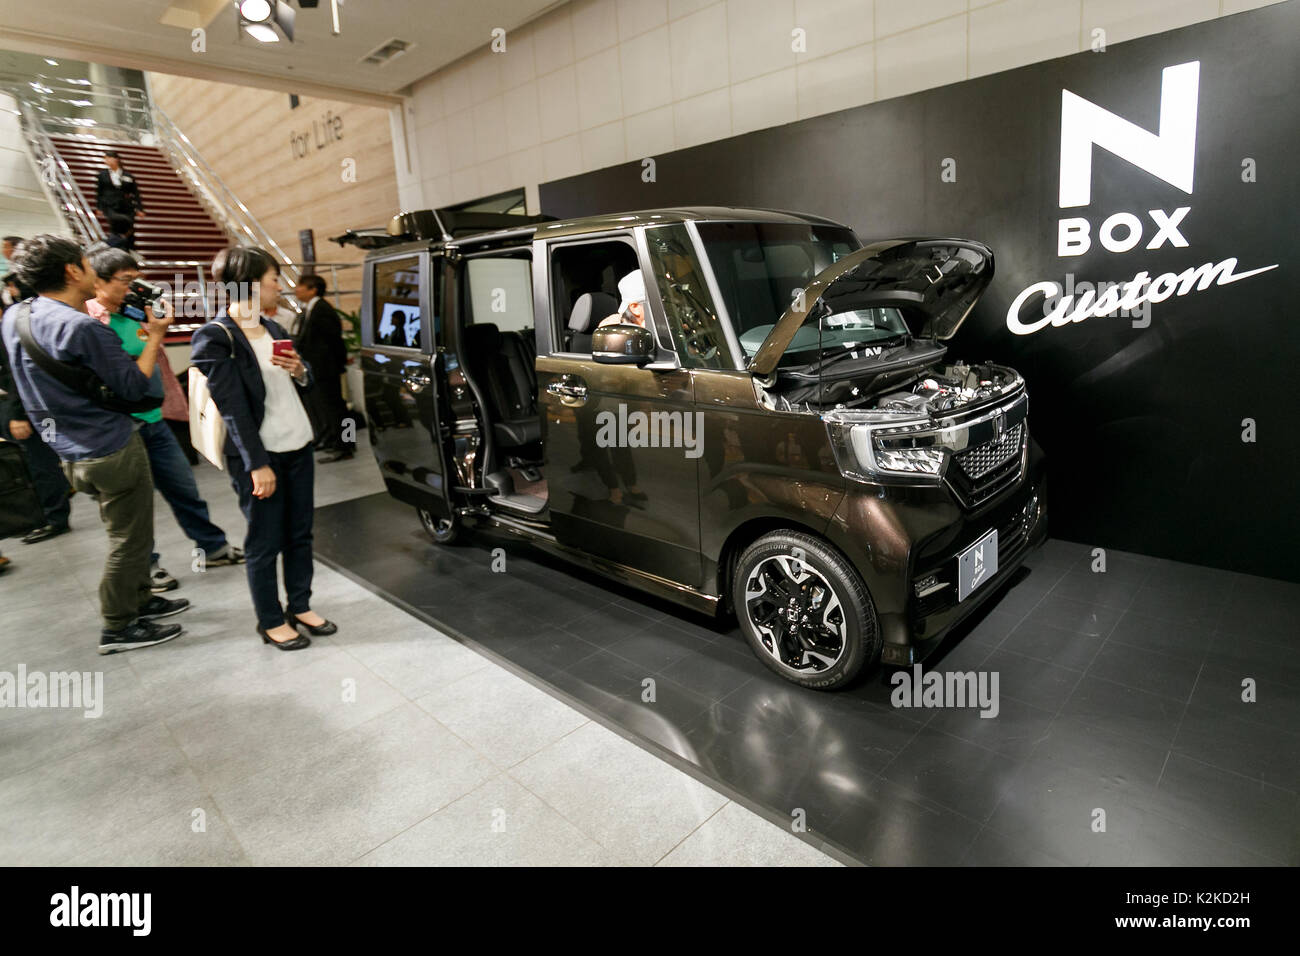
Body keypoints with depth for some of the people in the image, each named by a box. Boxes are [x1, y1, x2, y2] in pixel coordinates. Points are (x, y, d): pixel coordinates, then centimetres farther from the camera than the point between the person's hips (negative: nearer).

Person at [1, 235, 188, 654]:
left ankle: (140, 599, 34)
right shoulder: (85, 328, -22)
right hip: (113, 450, -9)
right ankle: (118, 628, 14)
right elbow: (133, 388, -17)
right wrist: (155, 338, -8)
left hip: (72, 452, 9)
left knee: (128, 533, 22)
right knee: (128, 541, 4)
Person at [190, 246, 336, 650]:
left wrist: (299, 371, -5)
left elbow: (304, 387, 18)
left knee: (299, 534, 14)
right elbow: (233, 408, -16)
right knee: (265, 544, 6)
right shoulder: (215, 338, -12)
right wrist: (257, 464, -18)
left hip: (298, 447, 7)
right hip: (260, 456, -7)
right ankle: (271, 622, 20)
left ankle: (300, 606, 28)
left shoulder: (272, 328, 10)